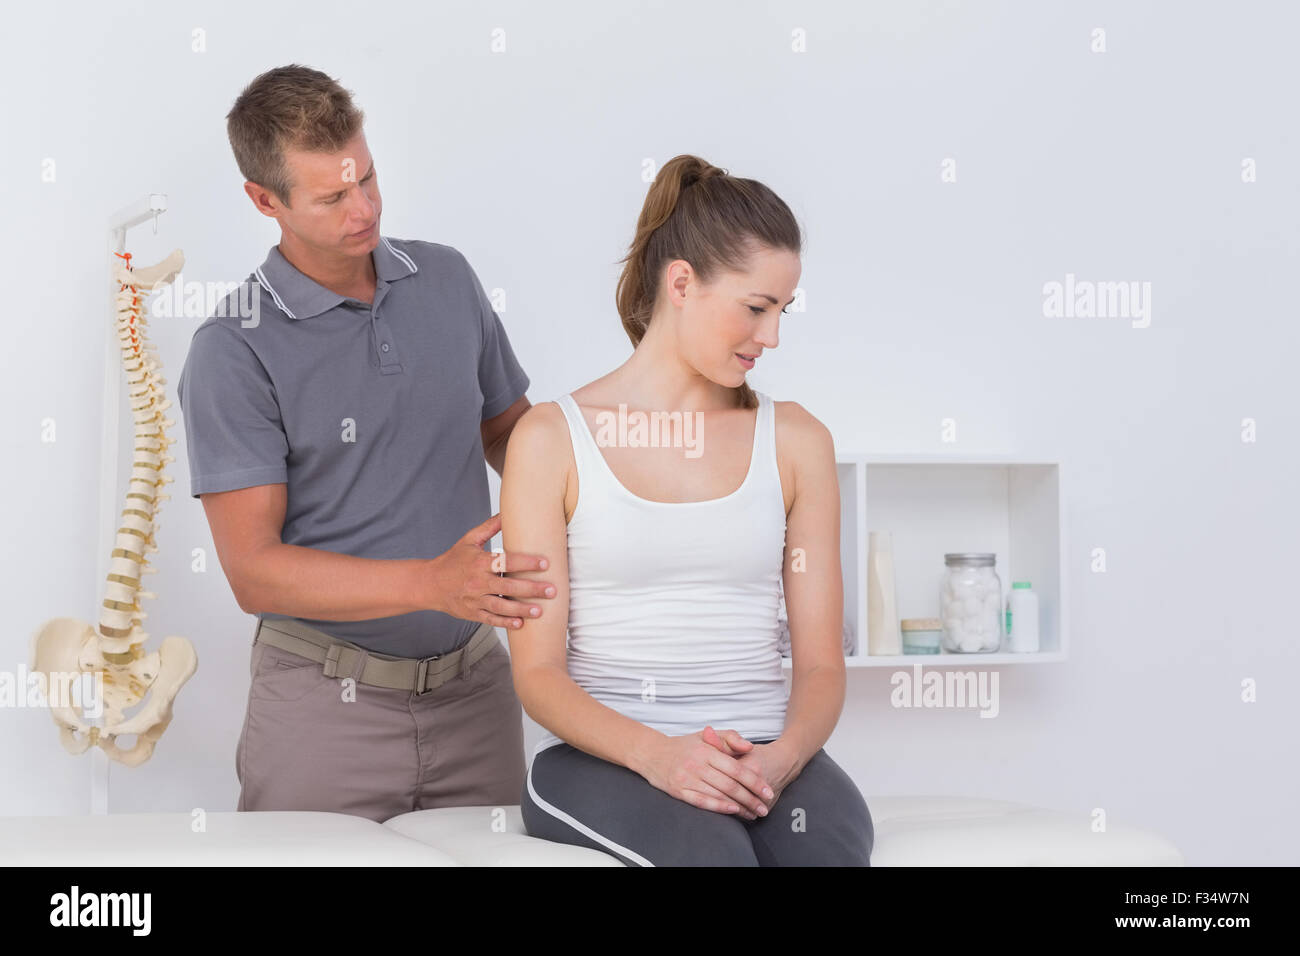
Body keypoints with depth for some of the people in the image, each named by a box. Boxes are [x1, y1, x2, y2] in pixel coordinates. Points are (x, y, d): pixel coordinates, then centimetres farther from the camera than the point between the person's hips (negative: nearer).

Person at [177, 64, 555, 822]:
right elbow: (254, 572, -15)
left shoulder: (448, 279, 3)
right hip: (327, 702, -4)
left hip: (475, 680, 4)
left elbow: (508, 433, 15)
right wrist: (432, 583, -27)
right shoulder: (234, 351, -12)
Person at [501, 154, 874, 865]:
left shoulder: (795, 440, 13)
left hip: (764, 755, 2)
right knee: (712, 852, -35)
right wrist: (655, 753, -18)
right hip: (599, 757, -2)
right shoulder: (551, 438, 4)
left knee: (829, 837, -33)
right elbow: (537, 670, 0)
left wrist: (783, 755, -13)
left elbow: (821, 661, 9)